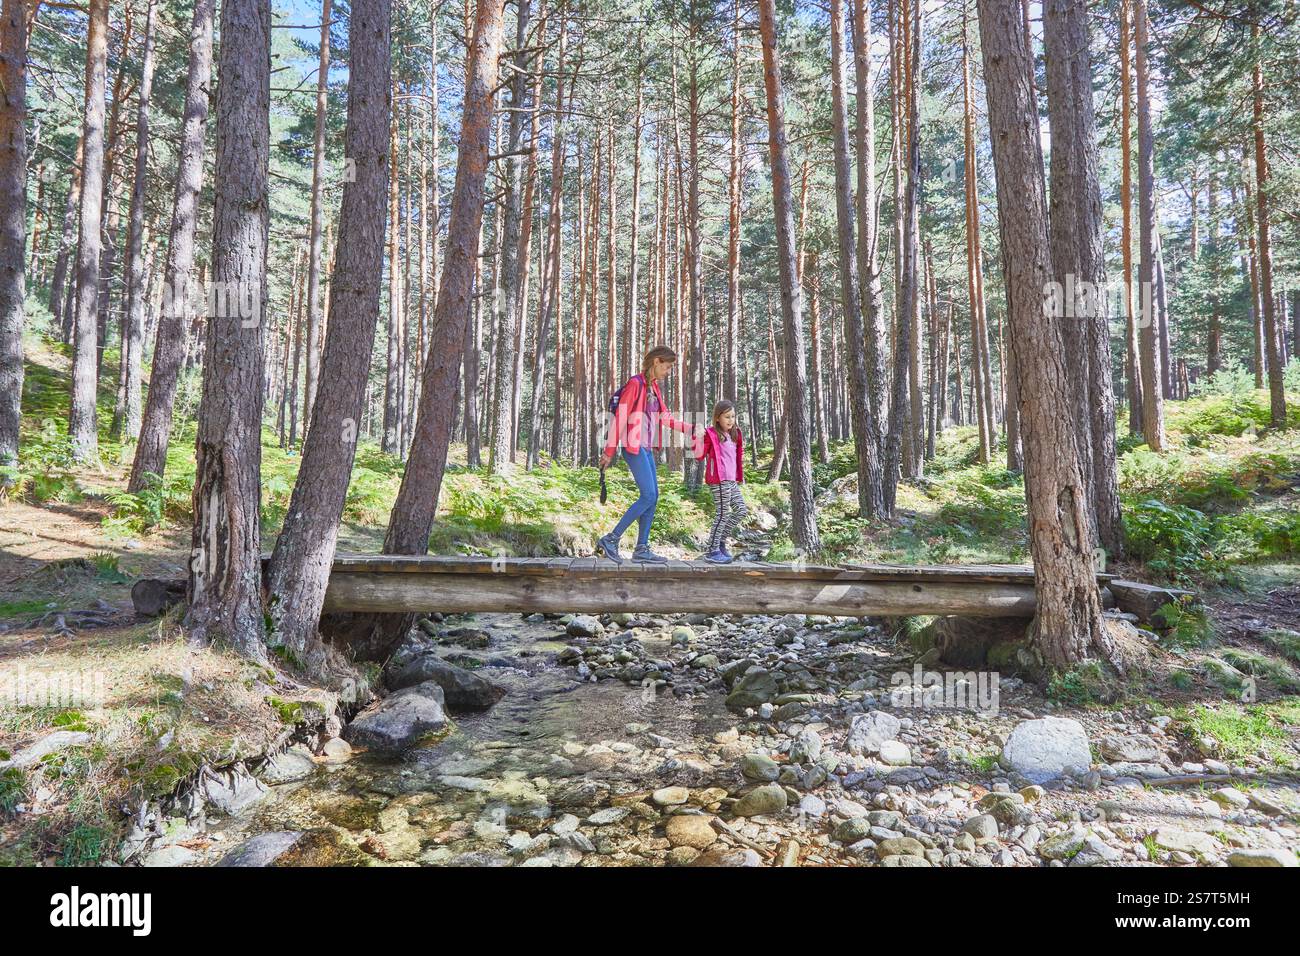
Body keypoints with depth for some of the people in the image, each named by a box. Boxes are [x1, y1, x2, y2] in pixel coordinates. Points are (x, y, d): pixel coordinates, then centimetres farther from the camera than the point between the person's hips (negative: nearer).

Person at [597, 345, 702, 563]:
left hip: (647, 448, 9)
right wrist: (610, 451, -12)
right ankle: (611, 539, -8)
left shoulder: (654, 387, 15)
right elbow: (619, 417, -12)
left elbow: (666, 418, 20)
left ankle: (642, 548, 10)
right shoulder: (635, 384, -11)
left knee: (653, 497, 6)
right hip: (634, 447, -9)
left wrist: (691, 429, 13)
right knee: (648, 496, -13)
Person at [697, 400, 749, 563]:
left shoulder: (735, 435, 17)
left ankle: (720, 540, 21)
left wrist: (739, 477, 21)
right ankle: (712, 551, 3)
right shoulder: (711, 434, -6)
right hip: (718, 480, -8)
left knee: (742, 511, 9)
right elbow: (700, 455, -12)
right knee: (723, 514, -6)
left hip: (731, 481, 8)